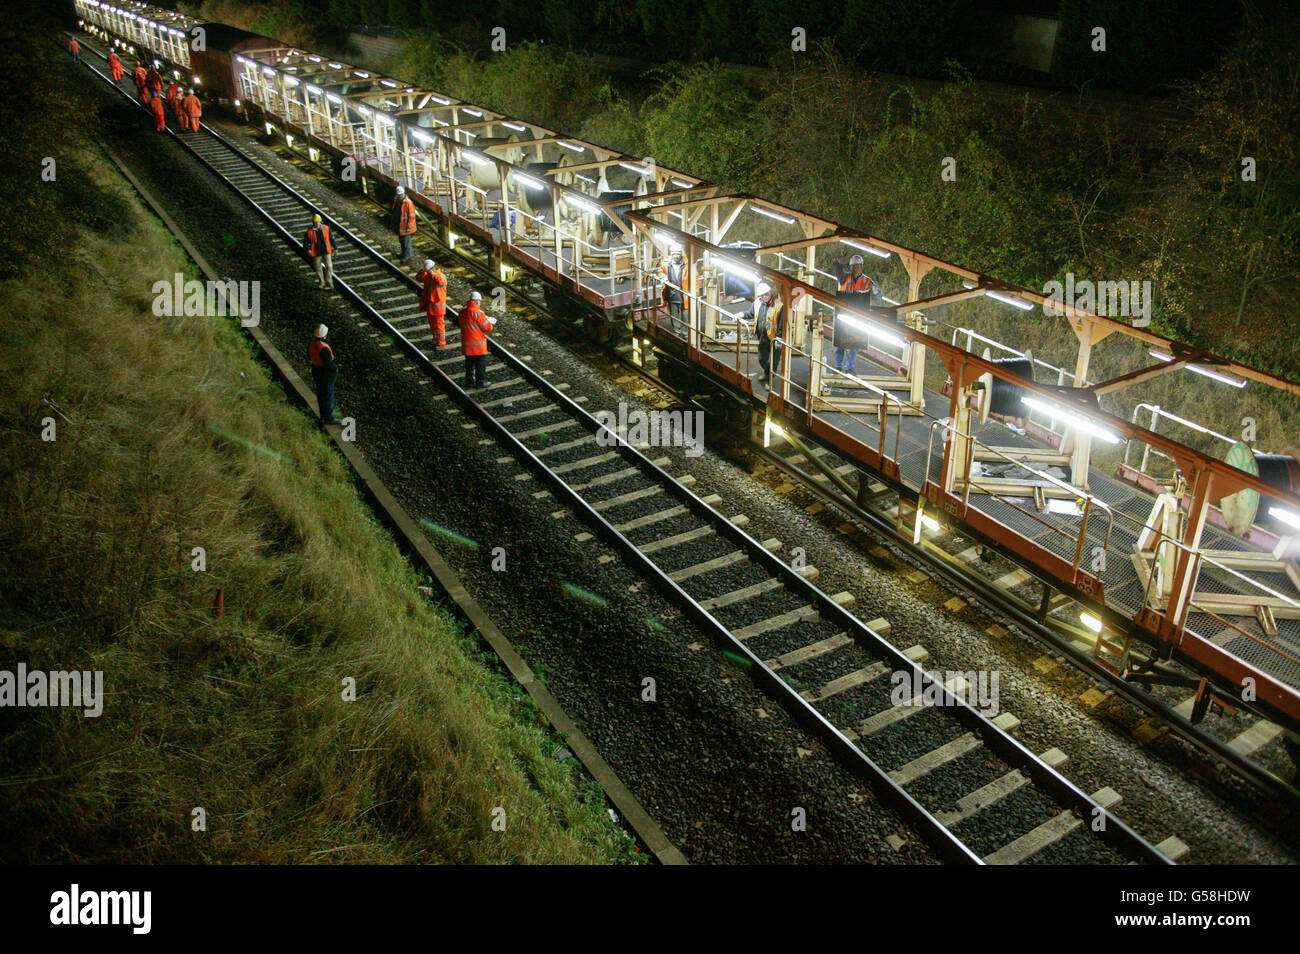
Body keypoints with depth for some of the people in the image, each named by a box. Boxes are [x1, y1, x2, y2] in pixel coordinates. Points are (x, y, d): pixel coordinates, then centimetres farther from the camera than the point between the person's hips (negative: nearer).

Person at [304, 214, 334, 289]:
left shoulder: (326, 228, -4)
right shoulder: (310, 231, -8)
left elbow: (331, 238, 6)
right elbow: (305, 241, -4)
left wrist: (334, 247, 9)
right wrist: (308, 249, -20)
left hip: (326, 251, 0)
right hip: (316, 253, 0)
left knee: (329, 267, -3)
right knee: (318, 268, 10)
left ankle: (329, 283, 4)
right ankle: (321, 282, 27)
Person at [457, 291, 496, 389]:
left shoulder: (462, 312, 1)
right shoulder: (478, 312, -21)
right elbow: (487, 327, -19)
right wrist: (490, 323, 5)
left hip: (466, 344, 7)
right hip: (478, 344, -7)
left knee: (469, 362, 19)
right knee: (481, 363, 7)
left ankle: (469, 381, 26)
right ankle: (480, 382, 13)